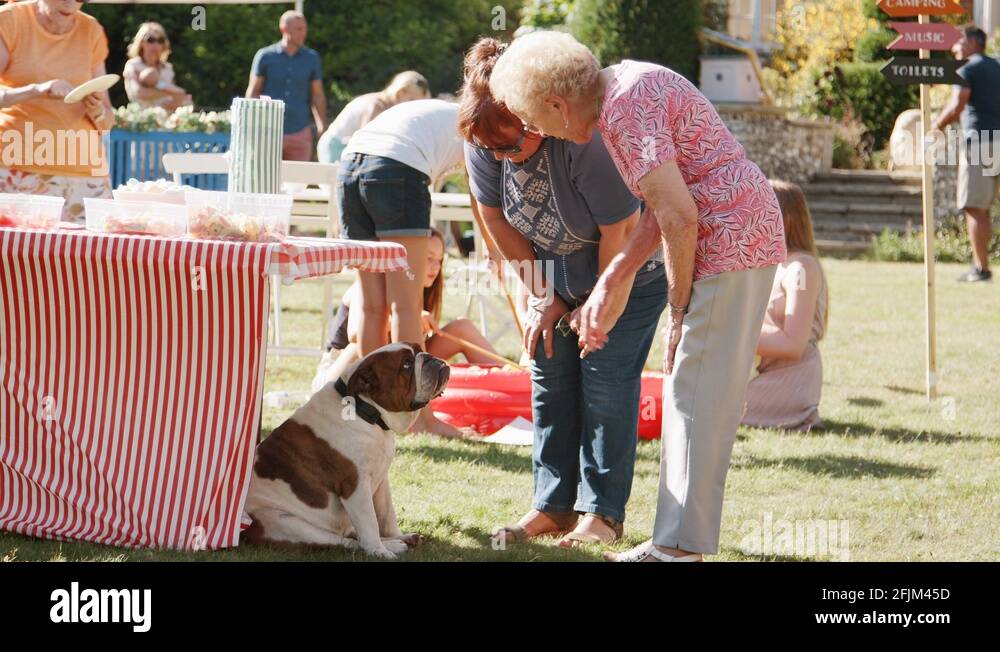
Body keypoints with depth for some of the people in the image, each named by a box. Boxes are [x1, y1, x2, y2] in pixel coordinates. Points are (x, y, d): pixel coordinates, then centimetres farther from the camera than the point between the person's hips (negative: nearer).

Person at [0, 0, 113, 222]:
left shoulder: (91, 30, 10)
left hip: (84, 169, 2)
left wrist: (99, 114, -9)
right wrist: (37, 90, -24)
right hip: (18, 164, -2)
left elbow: (107, 121, 12)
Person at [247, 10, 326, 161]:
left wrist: (323, 129, 2)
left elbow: (317, 96, 9)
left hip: (300, 132, 2)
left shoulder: (312, 58, 5)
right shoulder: (265, 56, -1)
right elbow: (253, 93, 3)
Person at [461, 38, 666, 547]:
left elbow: (619, 231, -27)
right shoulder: (483, 140, -20)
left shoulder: (585, 138, -37)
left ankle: (603, 514, -4)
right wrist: (543, 297, -3)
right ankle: (553, 506, 6)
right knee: (549, 379, 0)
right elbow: (497, 221, -6)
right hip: (557, 275, 6)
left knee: (606, 383, -10)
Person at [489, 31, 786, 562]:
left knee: (698, 394, -8)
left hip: (729, 240, -11)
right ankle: (674, 541, 16)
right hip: (739, 238, 11)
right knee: (688, 393, 12)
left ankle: (680, 548, -5)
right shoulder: (622, 86, 13)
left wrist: (679, 307, -13)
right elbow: (662, 206, 16)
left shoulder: (626, 108, -18)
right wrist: (613, 283, 11)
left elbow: (678, 217, -23)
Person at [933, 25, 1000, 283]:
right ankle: (979, 262, 14)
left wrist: (935, 128, -5)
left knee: (974, 208, -6)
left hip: (978, 142, -8)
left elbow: (956, 107, -18)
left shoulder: (968, 71, -7)